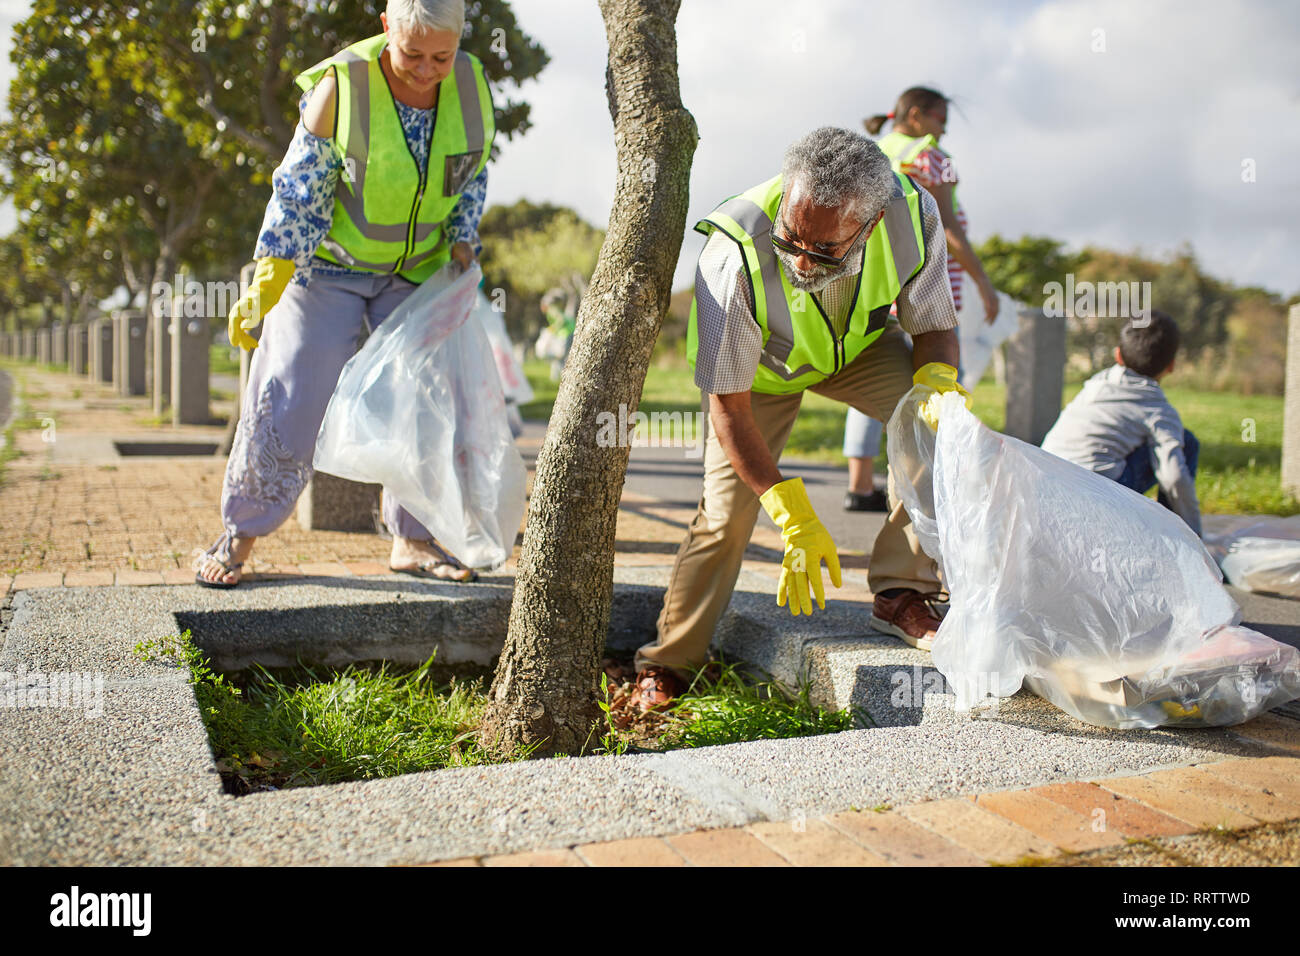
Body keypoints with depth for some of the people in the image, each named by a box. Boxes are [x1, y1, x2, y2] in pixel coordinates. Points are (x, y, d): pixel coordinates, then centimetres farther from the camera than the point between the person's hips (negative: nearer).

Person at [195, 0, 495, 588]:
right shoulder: (340, 86, -21)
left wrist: (463, 240, -6)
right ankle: (240, 531, 12)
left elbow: (472, 172, 7)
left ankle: (412, 541, 12)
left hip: (417, 268, 4)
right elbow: (299, 191, -15)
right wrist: (268, 280, -18)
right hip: (330, 260, -3)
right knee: (289, 397, -5)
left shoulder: (471, 84, -11)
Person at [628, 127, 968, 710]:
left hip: (861, 346, 2)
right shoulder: (733, 257, -40)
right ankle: (668, 662, 13)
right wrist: (795, 519, -34)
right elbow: (729, 406, -31)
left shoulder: (912, 216, -32)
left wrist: (937, 380, -37)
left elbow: (935, 327, -13)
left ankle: (902, 595, -10)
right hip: (761, 364, -2)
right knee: (725, 513, -7)